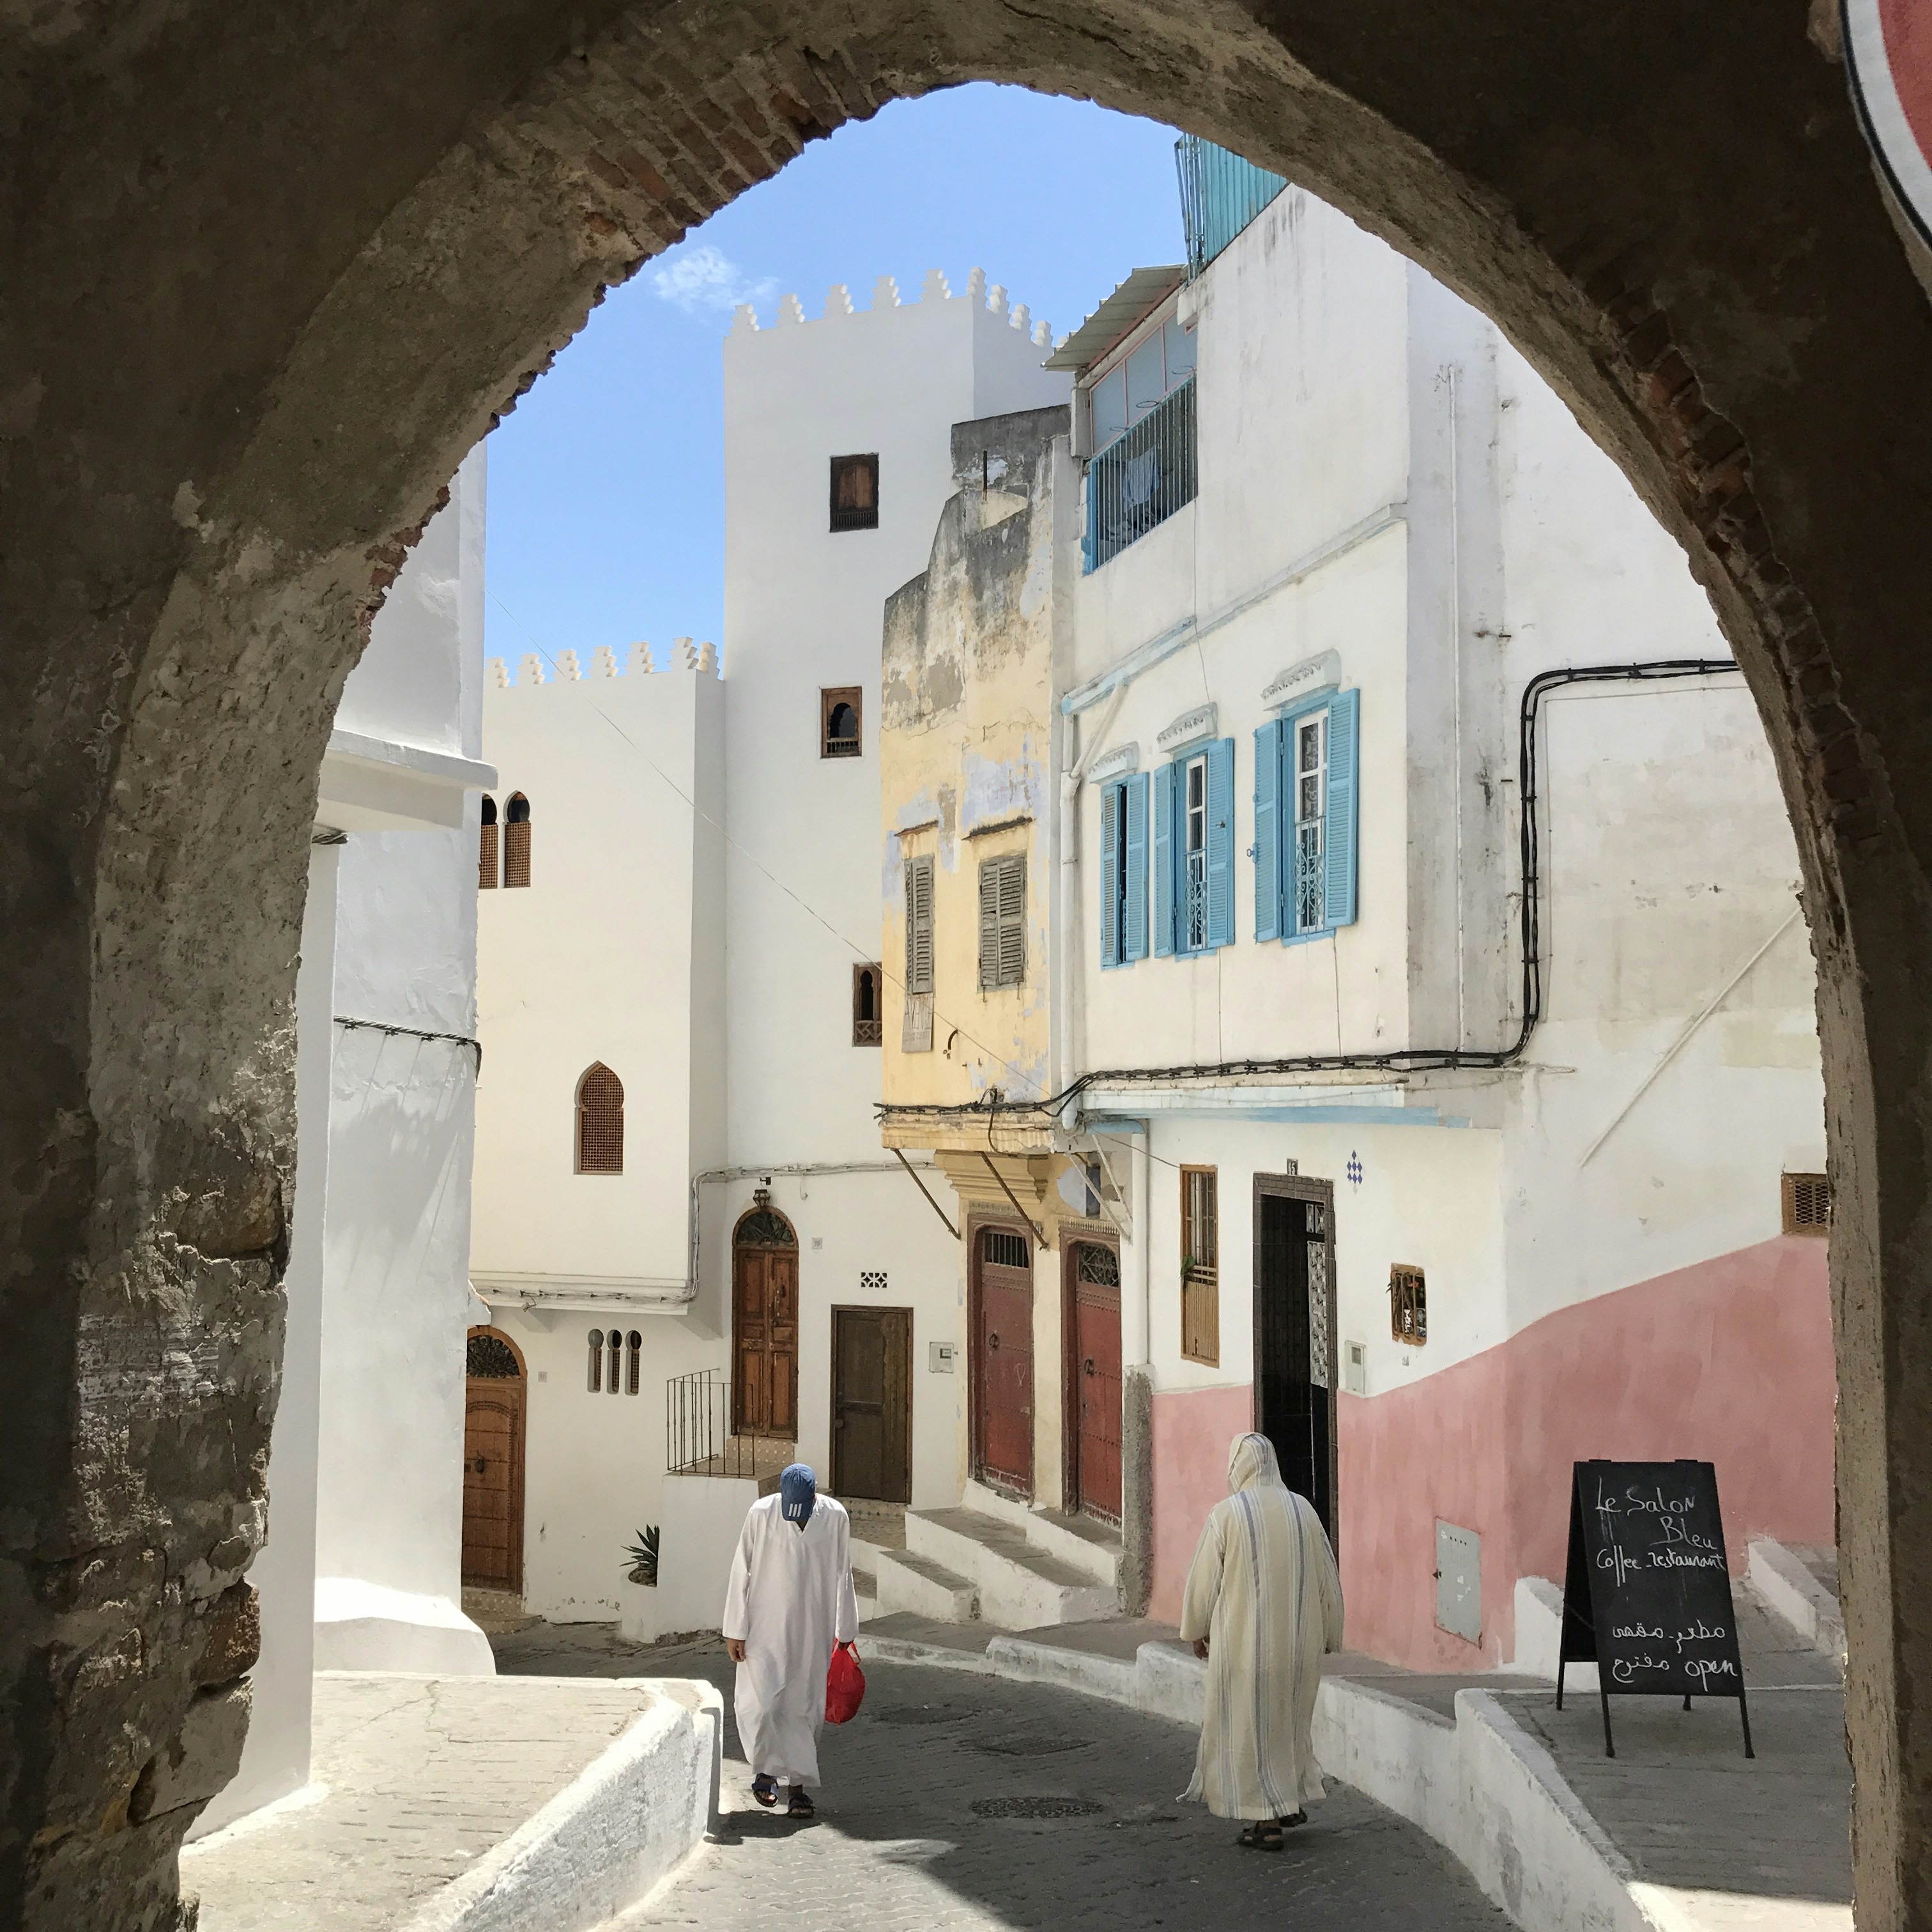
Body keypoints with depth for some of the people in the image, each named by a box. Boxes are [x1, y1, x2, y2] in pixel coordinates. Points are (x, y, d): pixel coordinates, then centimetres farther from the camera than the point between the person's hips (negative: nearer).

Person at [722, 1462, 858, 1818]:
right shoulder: (761, 1514, -10)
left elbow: (842, 1577, 5)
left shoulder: (835, 1516, -5)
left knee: (805, 1708, 4)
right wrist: (735, 1630, -4)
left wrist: (845, 1631, 11)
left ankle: (798, 1785, 14)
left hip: (813, 1632, 2)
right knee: (762, 1702, -8)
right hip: (767, 1627, -1)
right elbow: (741, 1572, -4)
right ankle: (764, 1769, 17)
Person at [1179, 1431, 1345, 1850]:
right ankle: (1293, 1801, 29)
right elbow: (1327, 1576, 6)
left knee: (1249, 1725, 6)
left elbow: (1204, 1579, -5)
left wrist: (1196, 1630, 11)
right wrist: (1329, 1634, 17)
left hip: (1243, 1639, -4)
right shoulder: (1303, 1509, -1)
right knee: (1289, 1718, 23)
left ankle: (1267, 1823, 6)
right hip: (1301, 1639, 4)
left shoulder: (1225, 1514, -12)